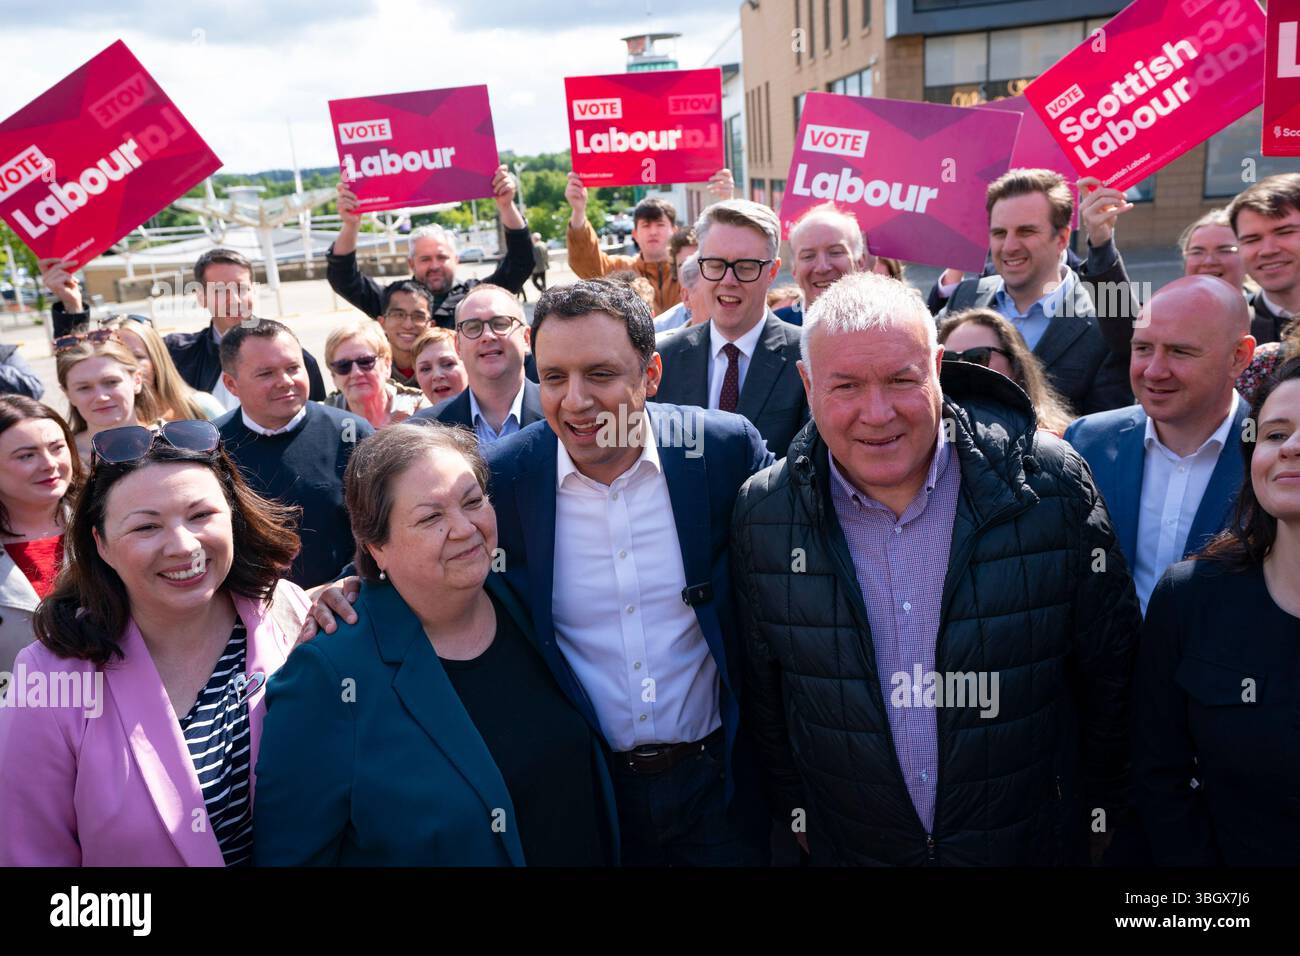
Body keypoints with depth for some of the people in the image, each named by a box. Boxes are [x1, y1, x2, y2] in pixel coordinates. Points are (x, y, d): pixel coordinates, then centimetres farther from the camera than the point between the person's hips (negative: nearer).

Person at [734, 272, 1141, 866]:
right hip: (848, 848, 1)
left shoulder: (1051, 482, -17)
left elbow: (1109, 666, -5)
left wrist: (1101, 810, 2)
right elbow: (762, 689, 0)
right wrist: (794, 810, 6)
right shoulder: (762, 514, -12)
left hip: (1034, 841, 0)